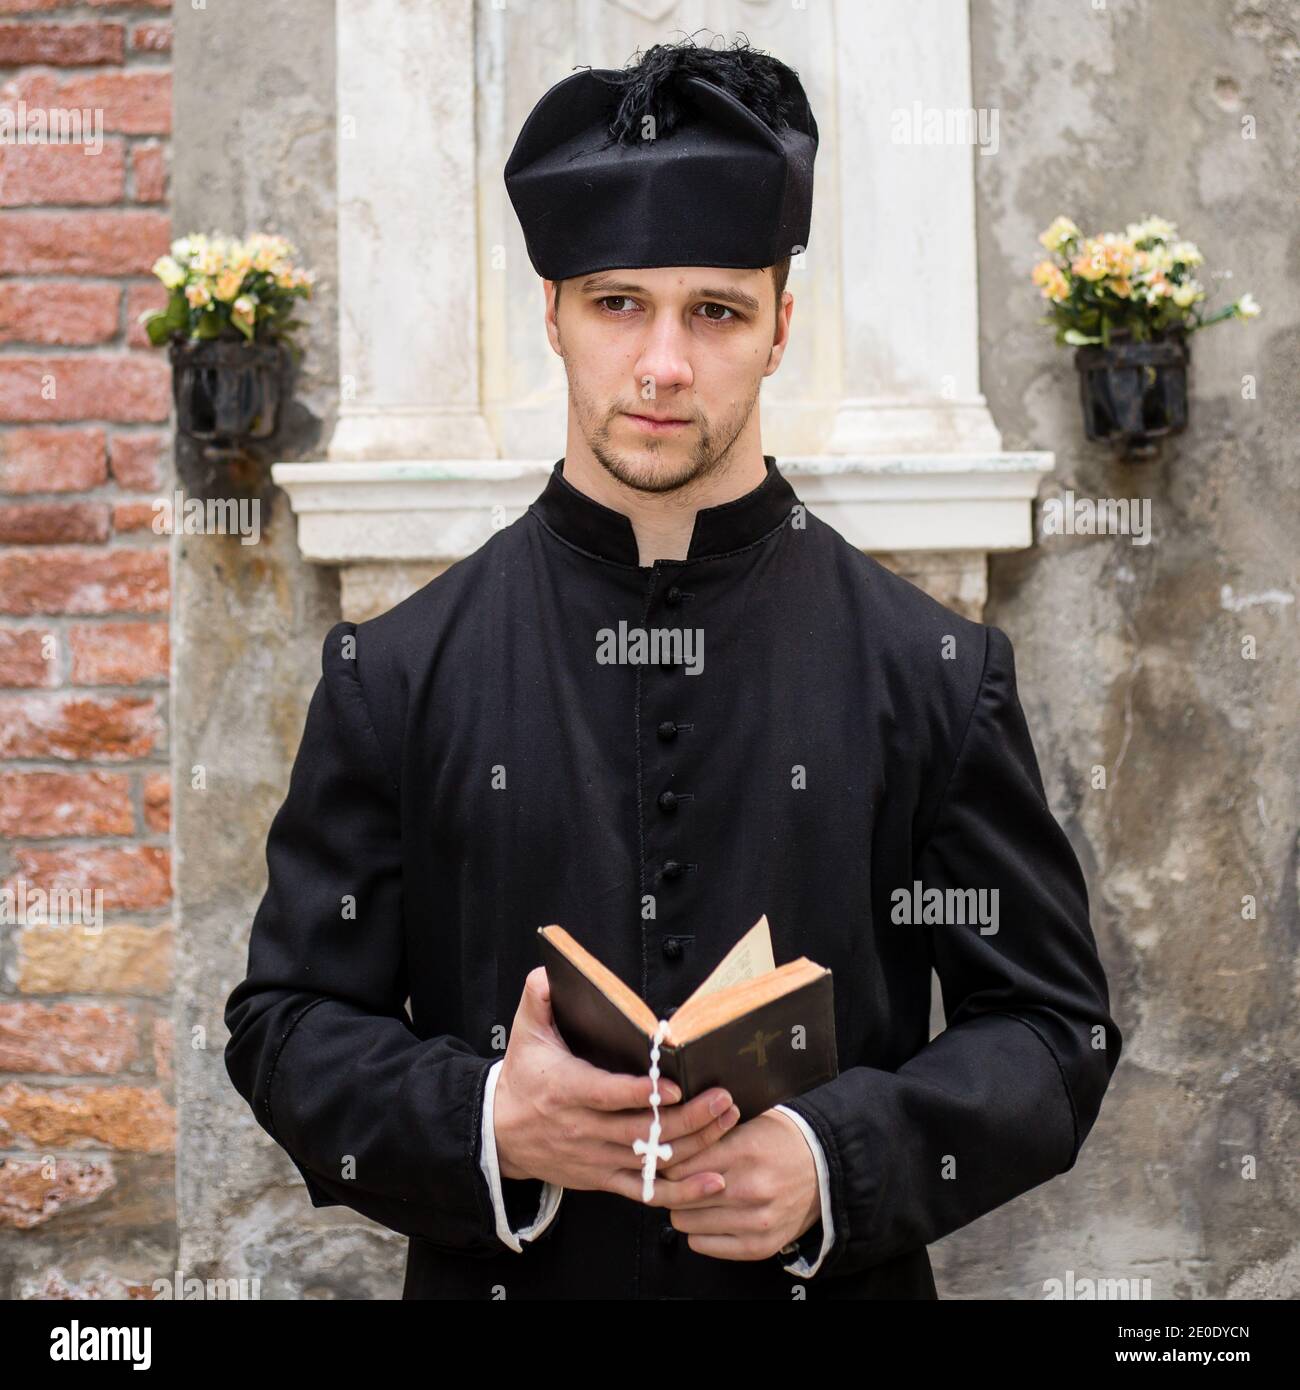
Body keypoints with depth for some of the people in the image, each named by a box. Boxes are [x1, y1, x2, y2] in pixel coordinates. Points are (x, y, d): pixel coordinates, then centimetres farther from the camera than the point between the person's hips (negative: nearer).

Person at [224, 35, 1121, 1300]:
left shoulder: (937, 673, -6)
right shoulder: (399, 671, -5)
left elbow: (1054, 1026, -4)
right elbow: (289, 1020, -3)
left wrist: (840, 1159, -20)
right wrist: (488, 1125, -21)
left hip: (838, 1278, 0)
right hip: (497, 1276, 0)